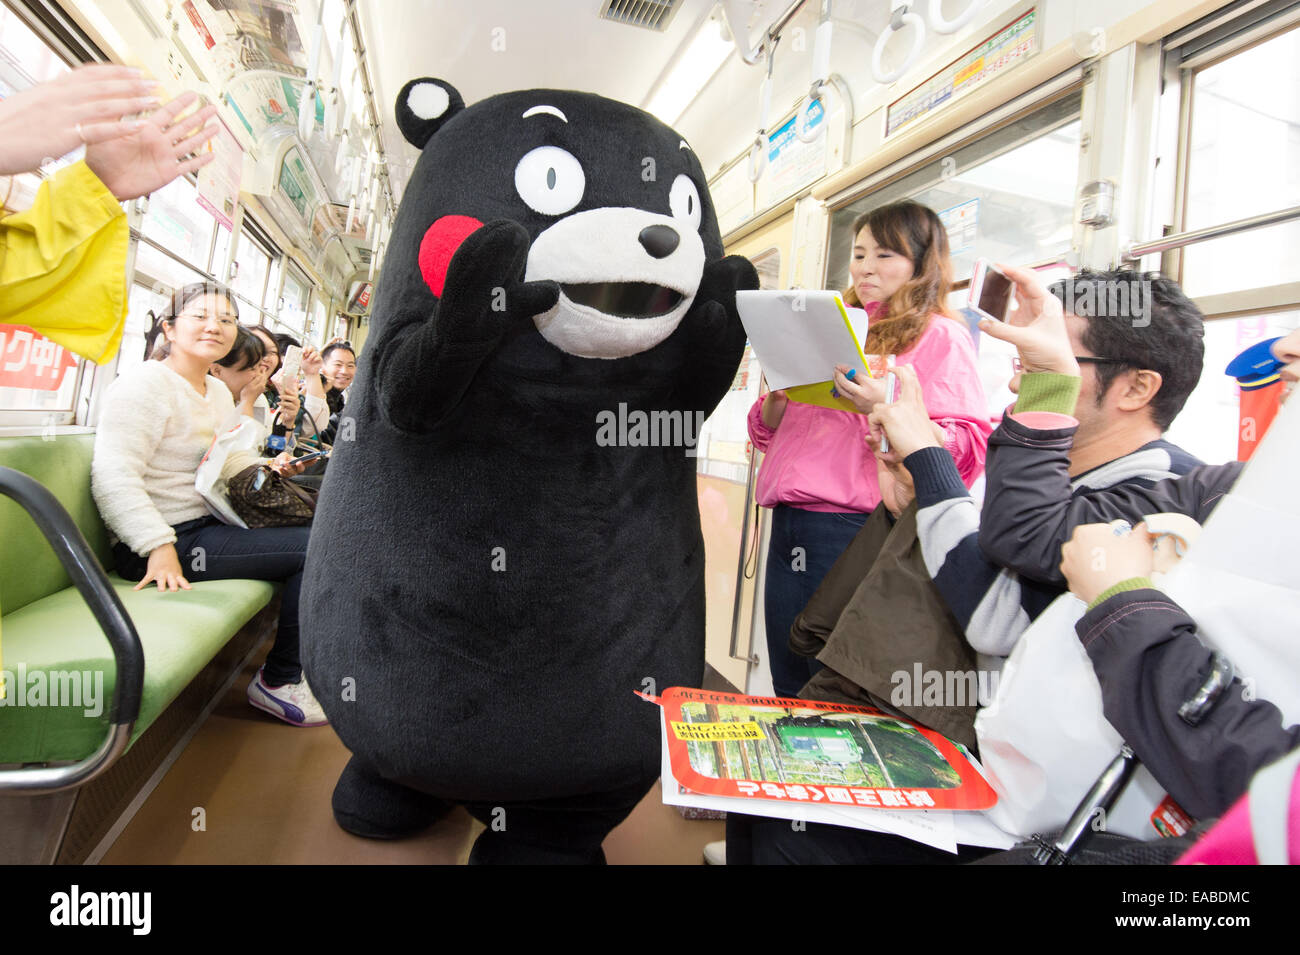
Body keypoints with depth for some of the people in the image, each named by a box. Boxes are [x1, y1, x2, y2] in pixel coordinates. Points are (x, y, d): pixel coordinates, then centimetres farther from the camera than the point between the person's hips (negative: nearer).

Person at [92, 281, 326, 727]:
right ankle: (278, 680, -2)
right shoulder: (145, 384, -12)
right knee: (312, 550, -18)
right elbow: (113, 479, -21)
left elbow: (233, 460, 23)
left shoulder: (218, 391, 16)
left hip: (207, 525, 9)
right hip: (170, 539, -9)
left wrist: (269, 469, 2)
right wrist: (160, 549, -29)